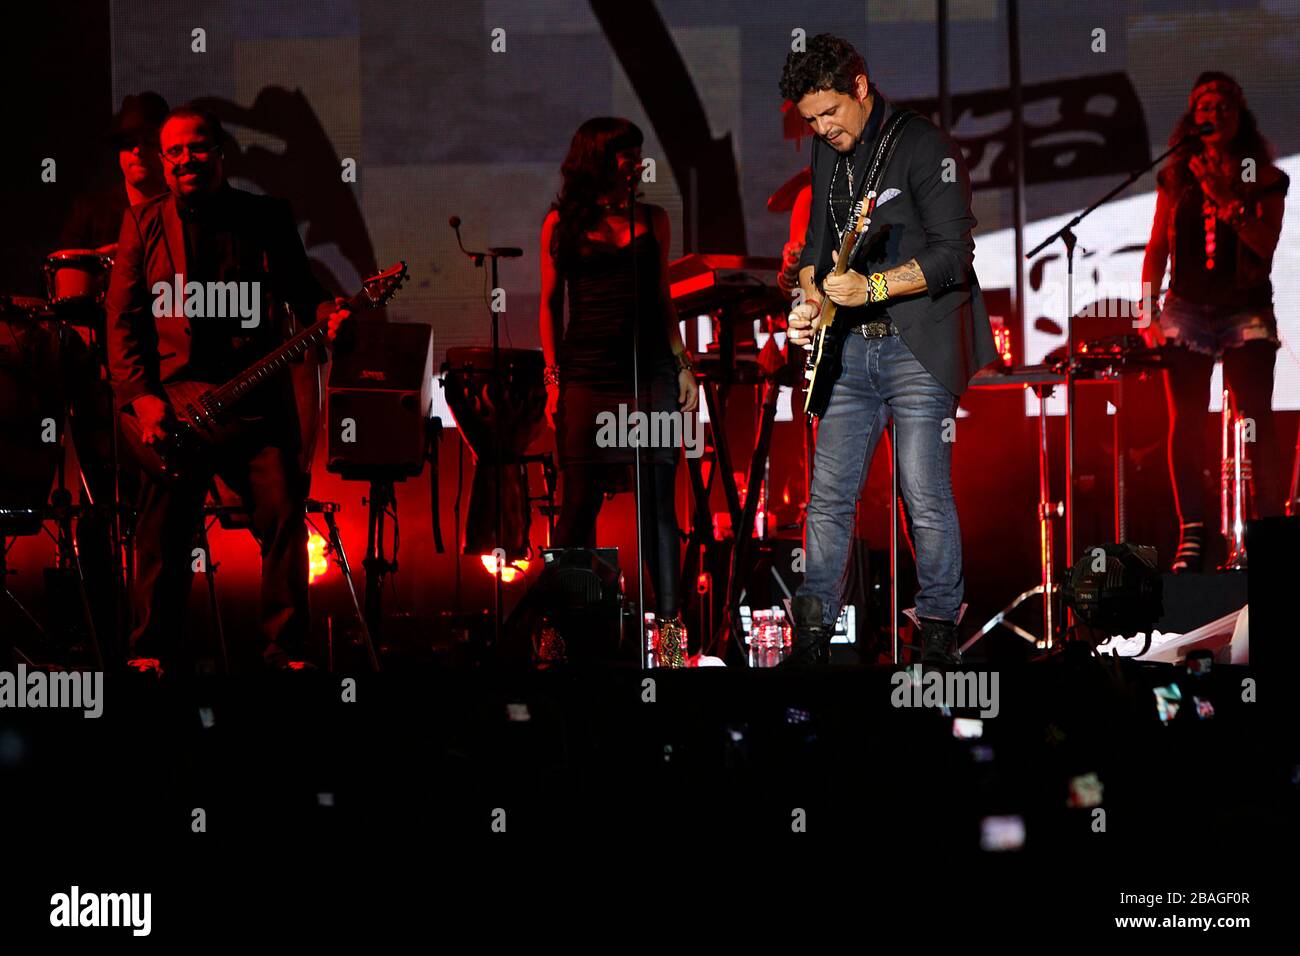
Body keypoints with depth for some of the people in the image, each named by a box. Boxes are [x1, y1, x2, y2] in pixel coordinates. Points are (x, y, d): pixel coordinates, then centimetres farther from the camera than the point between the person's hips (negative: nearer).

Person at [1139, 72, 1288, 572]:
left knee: (1255, 421, -9)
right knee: (1186, 423, -3)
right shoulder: (1176, 177, 10)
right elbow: (1157, 248, 9)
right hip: (1187, 310, 2)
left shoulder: (1263, 178, 4)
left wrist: (1225, 199, -18)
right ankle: (1191, 537, 0)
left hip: (1246, 311, -2)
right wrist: (1147, 314, 2)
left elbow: (1265, 244, -8)